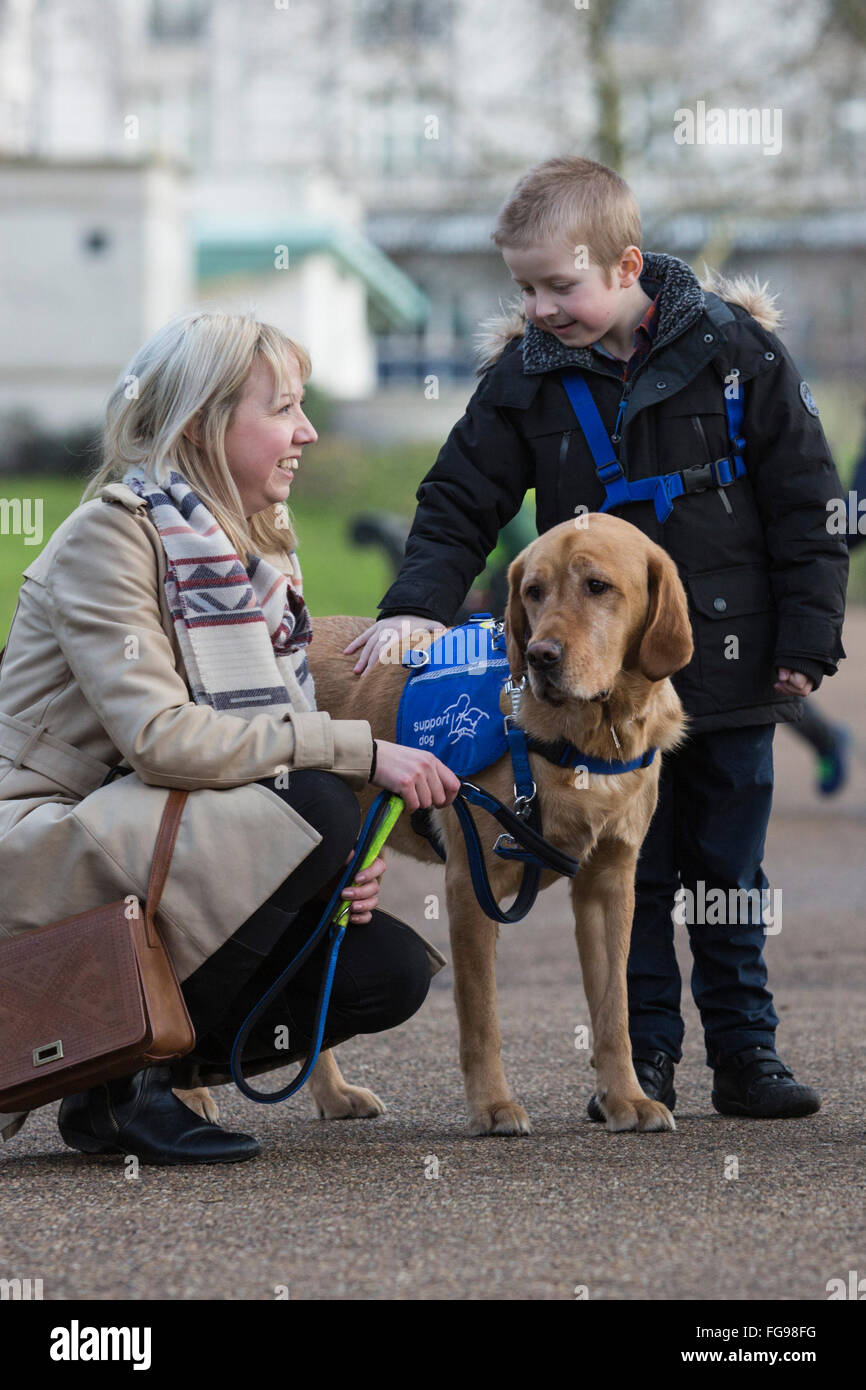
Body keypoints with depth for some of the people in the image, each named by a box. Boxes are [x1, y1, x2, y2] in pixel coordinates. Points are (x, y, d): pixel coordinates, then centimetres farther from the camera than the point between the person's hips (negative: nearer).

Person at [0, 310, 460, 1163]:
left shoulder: (256, 554, 13)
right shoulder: (110, 533, -13)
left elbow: (248, 736, 13)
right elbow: (160, 737, -24)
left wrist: (341, 868, -8)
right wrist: (358, 750, -24)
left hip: (161, 861, 8)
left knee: (389, 970, -9)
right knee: (315, 807, -28)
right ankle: (127, 1075, -17)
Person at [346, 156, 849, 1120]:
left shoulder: (735, 352, -7)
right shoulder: (525, 376, -2)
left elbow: (807, 507, -2)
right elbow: (460, 503, 5)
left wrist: (806, 642, -4)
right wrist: (416, 604, -10)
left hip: (729, 671, -1)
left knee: (728, 875, 8)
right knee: (627, 874, 4)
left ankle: (744, 1051, 17)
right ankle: (642, 1058, 11)